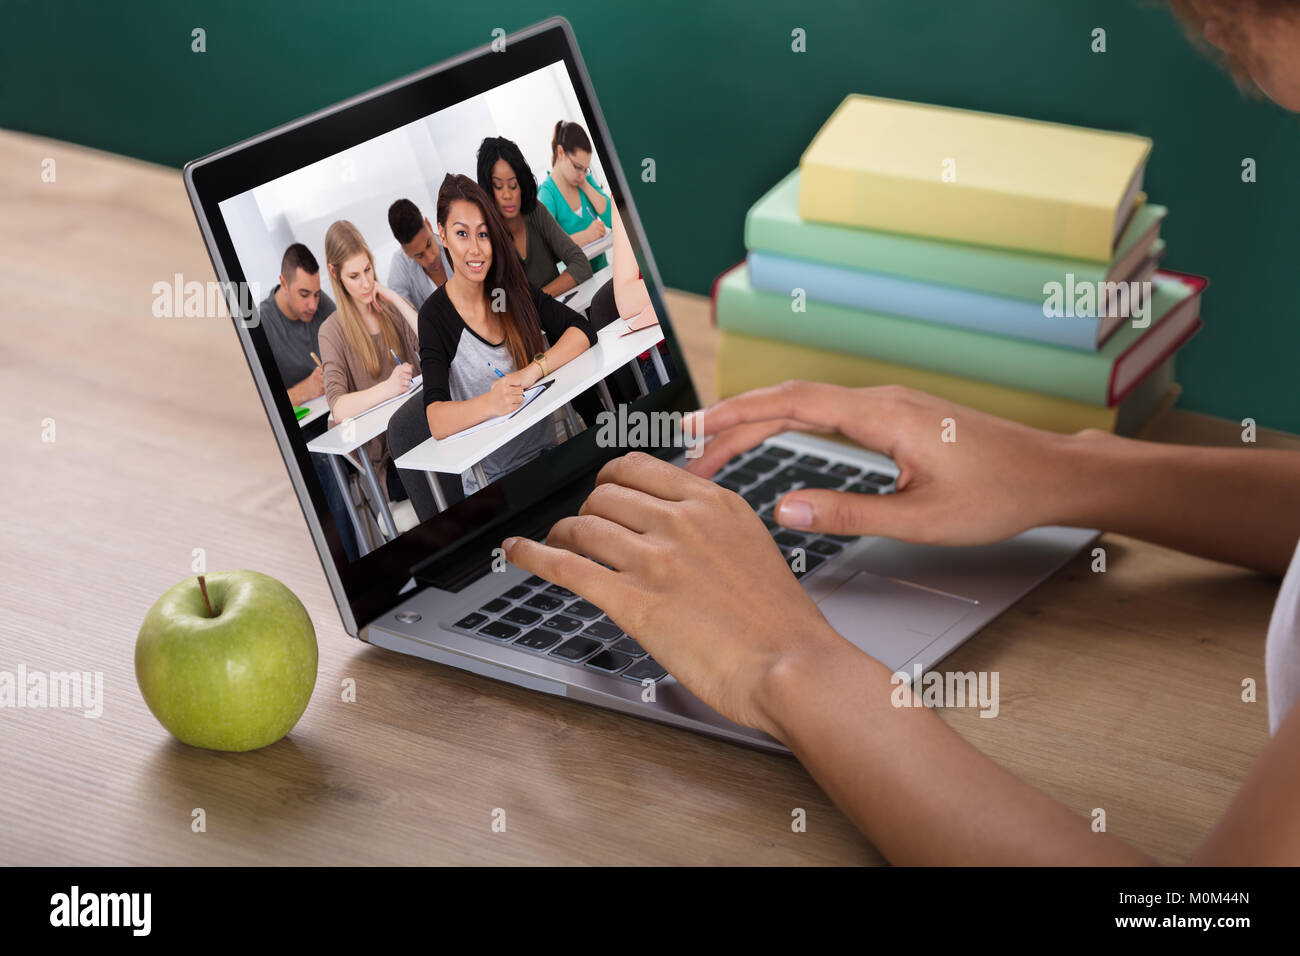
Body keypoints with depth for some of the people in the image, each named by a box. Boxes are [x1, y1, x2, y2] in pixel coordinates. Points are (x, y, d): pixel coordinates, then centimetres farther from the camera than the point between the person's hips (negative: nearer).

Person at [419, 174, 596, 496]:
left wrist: (533, 370, -16)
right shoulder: (436, 316, -8)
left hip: (546, 453, 5)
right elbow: (437, 422, -19)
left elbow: (582, 330, 1)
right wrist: (489, 403, -39)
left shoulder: (513, 289, 5)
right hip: (492, 481, -5)